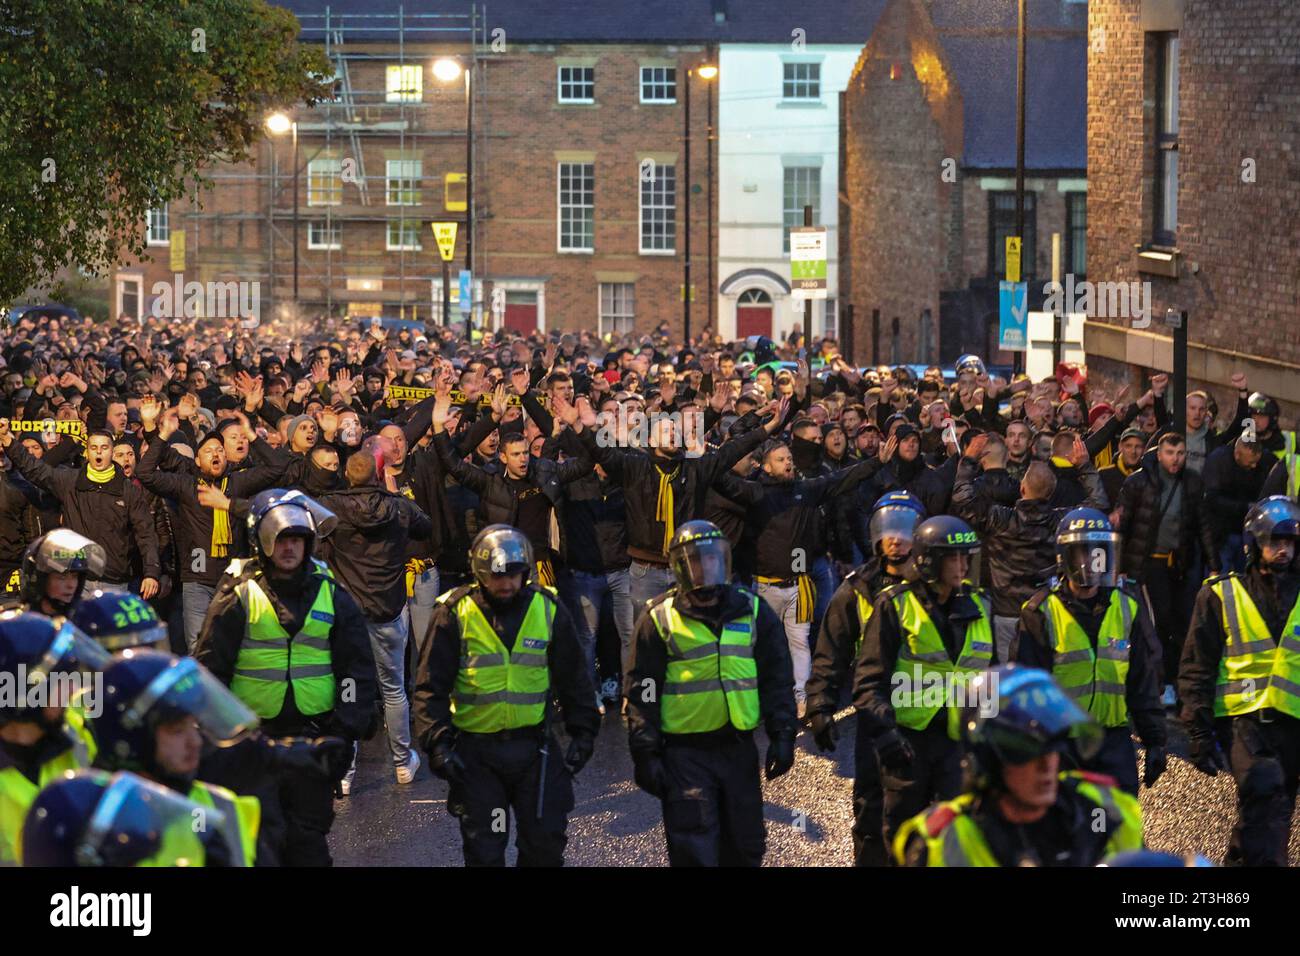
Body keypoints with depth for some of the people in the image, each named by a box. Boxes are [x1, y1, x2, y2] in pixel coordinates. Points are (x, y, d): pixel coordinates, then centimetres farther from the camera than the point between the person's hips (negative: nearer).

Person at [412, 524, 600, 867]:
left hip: (535, 746, 2)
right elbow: (430, 687, -3)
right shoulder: (455, 614, -5)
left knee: (546, 840, 4)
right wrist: (437, 742, -12)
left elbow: (574, 679, 11)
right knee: (483, 849, 4)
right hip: (475, 751, -2)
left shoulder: (548, 610, 1)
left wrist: (583, 732, 7)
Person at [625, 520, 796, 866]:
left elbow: (777, 680, 12)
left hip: (739, 750, 4)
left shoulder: (754, 612, 8)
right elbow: (641, 693, -1)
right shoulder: (659, 619, -1)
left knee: (744, 849, 12)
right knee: (694, 851, -9)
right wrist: (645, 754, -7)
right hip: (685, 755, -4)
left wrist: (782, 735, 3)